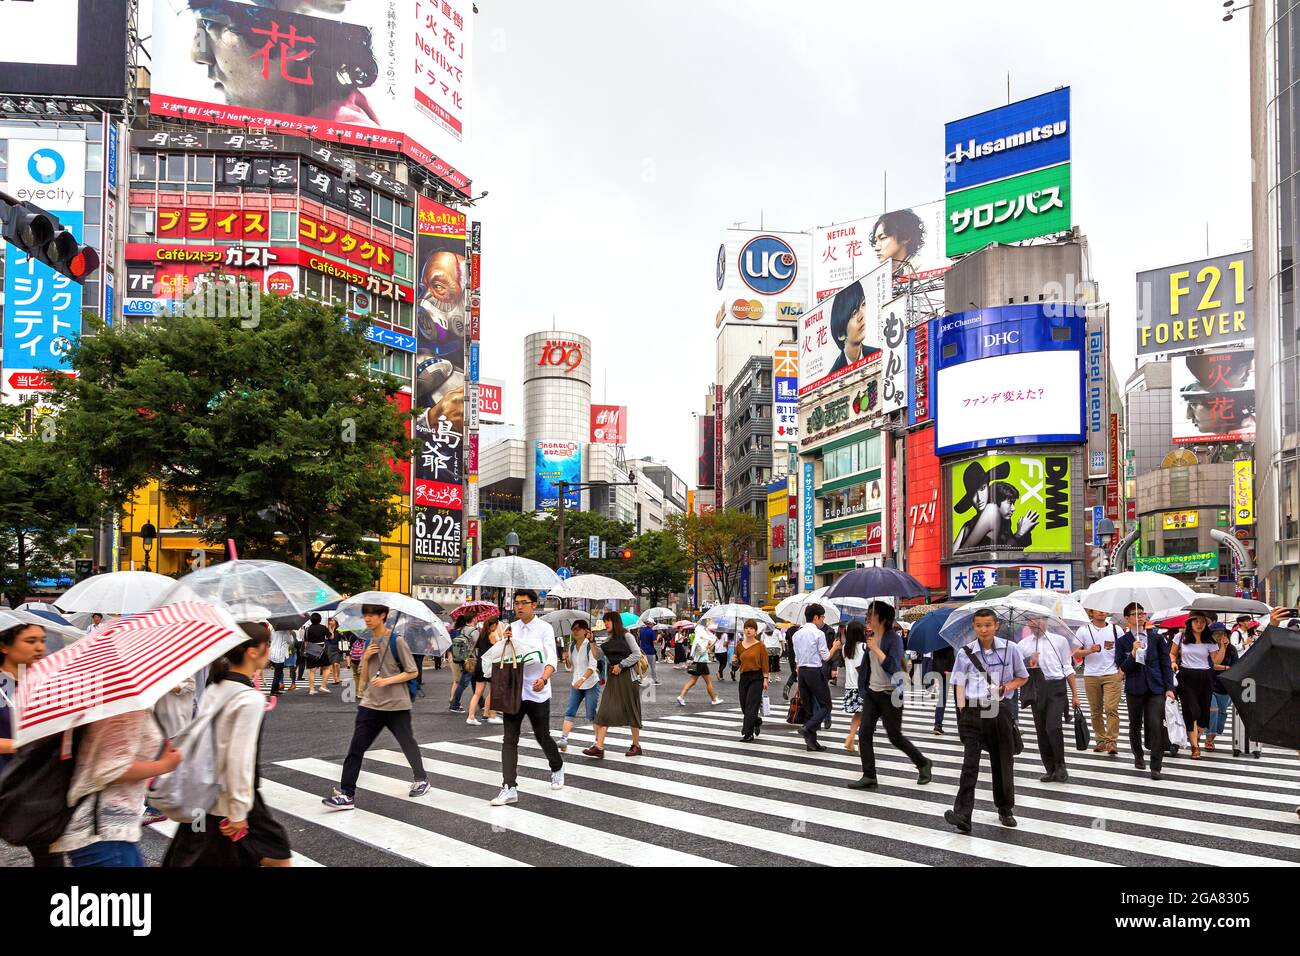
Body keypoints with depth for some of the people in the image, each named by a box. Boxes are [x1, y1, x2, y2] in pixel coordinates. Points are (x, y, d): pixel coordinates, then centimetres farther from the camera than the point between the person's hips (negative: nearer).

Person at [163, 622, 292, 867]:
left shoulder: (214, 688, 5)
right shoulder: (250, 698, -18)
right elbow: (240, 759, -21)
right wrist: (238, 813, -17)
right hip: (229, 801, -8)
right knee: (277, 855, 8)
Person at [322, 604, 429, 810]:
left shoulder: (396, 641, -9)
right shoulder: (368, 644, 9)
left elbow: (412, 672, -8)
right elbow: (364, 678, 11)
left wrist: (387, 680, -19)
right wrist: (366, 658, -7)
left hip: (396, 705, -5)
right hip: (370, 705, 5)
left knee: (408, 744, 13)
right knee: (356, 748, -5)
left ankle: (420, 780, 35)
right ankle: (346, 794, -6)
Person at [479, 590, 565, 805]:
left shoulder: (544, 628, -6)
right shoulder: (511, 628, 8)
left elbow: (551, 658, -17)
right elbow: (500, 657, 15)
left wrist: (544, 679, -36)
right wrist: (504, 641, -6)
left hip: (537, 693, -3)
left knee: (543, 737, 11)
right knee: (509, 740, -5)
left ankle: (557, 768, 39)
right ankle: (509, 788, -6)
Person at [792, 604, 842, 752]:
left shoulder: (797, 634, 12)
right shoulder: (819, 633, -9)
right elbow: (825, 657, -8)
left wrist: (799, 683, 19)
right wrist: (835, 647, 11)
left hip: (802, 671, 7)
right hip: (815, 672, -7)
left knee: (808, 707, 12)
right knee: (825, 705, 1)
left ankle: (812, 742, 13)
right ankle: (808, 729, -18)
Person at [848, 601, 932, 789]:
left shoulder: (893, 638, -15)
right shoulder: (870, 637, 8)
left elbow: (892, 666, -25)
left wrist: (876, 648, -25)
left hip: (890, 694, -7)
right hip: (872, 692, 7)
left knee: (895, 736, 1)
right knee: (864, 733, -2)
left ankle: (923, 764, 23)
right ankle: (869, 776, 3)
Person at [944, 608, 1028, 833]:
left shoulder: (1010, 649, 3)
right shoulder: (965, 653, 2)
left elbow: (1023, 677, 14)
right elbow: (959, 684, 1)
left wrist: (1010, 686, -6)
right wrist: (962, 710, -12)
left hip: (1001, 711, 1)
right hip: (973, 713, -1)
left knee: (1003, 762, 11)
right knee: (970, 763, -10)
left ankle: (1006, 810, 30)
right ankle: (962, 815, -17)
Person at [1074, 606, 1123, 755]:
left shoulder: (1115, 629, 7)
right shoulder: (1084, 630, 4)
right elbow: (1075, 652, 2)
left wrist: (1122, 670, -1)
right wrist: (1090, 650, -16)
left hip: (1112, 675, -1)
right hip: (1091, 676, 1)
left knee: (1111, 708, -11)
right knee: (1096, 711, 5)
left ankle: (1112, 741, -9)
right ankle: (1101, 740, 15)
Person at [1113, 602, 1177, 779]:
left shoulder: (1156, 638, 4)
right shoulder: (1122, 641, 0)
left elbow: (1166, 664, 5)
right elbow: (1123, 668, -4)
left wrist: (1169, 688, -1)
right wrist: (1133, 653, -20)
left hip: (1156, 688, 0)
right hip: (1134, 689, 0)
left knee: (1156, 726, -10)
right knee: (1135, 725, 14)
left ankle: (1155, 767, -6)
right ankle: (1138, 756, 37)